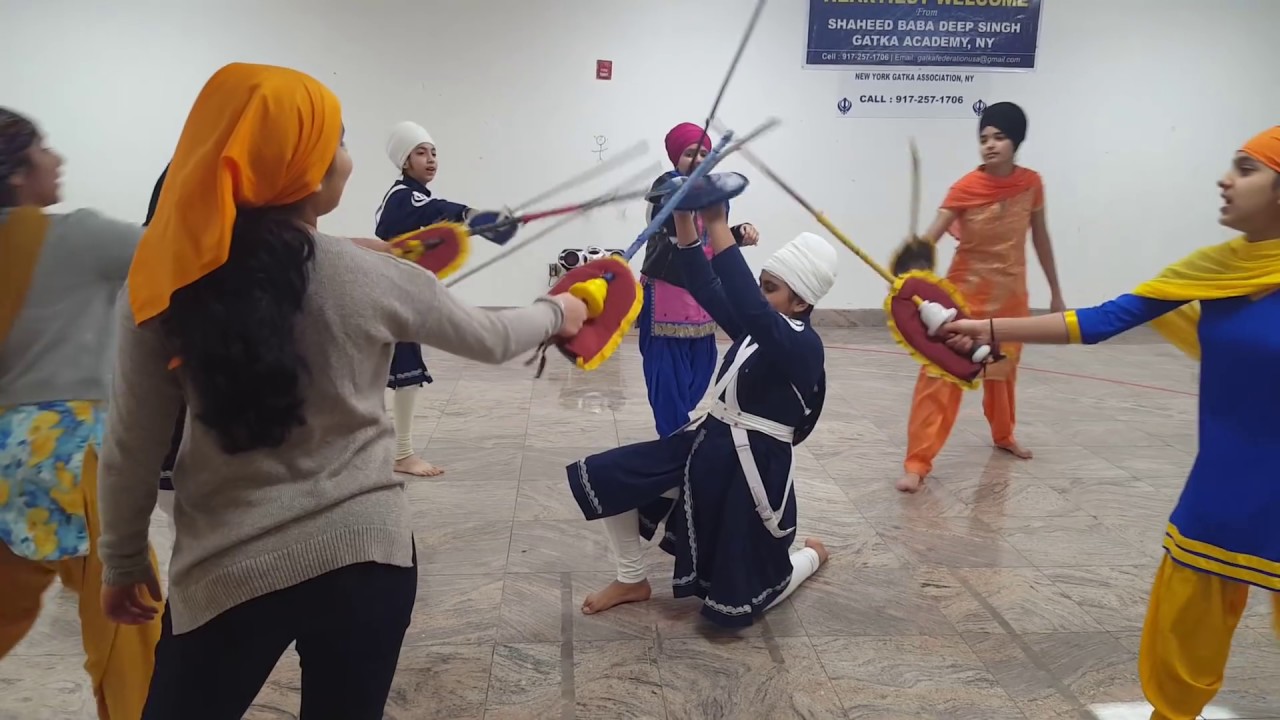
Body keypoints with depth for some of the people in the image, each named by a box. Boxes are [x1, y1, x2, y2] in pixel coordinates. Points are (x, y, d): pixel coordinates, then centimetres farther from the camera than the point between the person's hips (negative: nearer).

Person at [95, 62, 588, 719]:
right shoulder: (374, 280, -11)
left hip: (223, 573, 0)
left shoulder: (163, 285, -8)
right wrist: (557, 312, 24)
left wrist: (122, 560, 14)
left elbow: (132, 449, -2)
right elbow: (491, 340, 5)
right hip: (366, 555, 0)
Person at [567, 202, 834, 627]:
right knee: (605, 479, -3)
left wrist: (718, 225, -41)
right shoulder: (756, 329, 5)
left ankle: (811, 556, 38)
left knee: (736, 607, 7)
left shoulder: (803, 347, -20)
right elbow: (705, 289, 0)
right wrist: (684, 217, -12)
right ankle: (633, 581, 19)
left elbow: (750, 309, -39)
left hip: (755, 470, -8)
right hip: (708, 444, 8)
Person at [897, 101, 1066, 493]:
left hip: (1011, 292, 4)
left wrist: (1055, 291, 13)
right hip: (965, 290, -4)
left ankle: (1004, 435, 47)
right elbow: (930, 237, -26)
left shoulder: (1031, 183, -4)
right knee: (941, 374, -11)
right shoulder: (965, 188, -15)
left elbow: (1040, 238, 8)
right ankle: (917, 462, -9)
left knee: (1004, 370, 21)